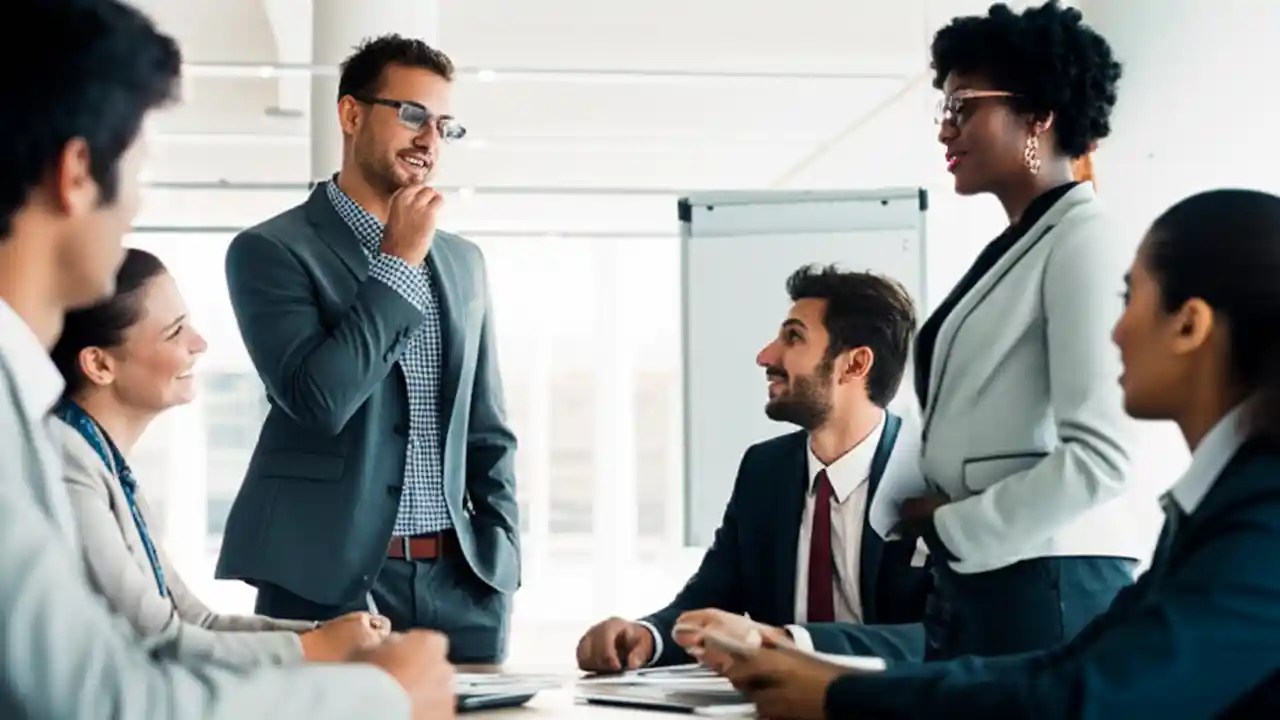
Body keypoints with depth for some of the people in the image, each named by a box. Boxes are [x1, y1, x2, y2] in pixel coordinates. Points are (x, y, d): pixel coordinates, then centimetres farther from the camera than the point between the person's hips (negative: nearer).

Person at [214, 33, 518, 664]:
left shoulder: (463, 261, 15)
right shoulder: (271, 250, -3)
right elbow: (318, 398, -17)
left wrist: (501, 555, 4)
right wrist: (398, 262, -10)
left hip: (461, 579, 5)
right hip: (328, 582, -5)